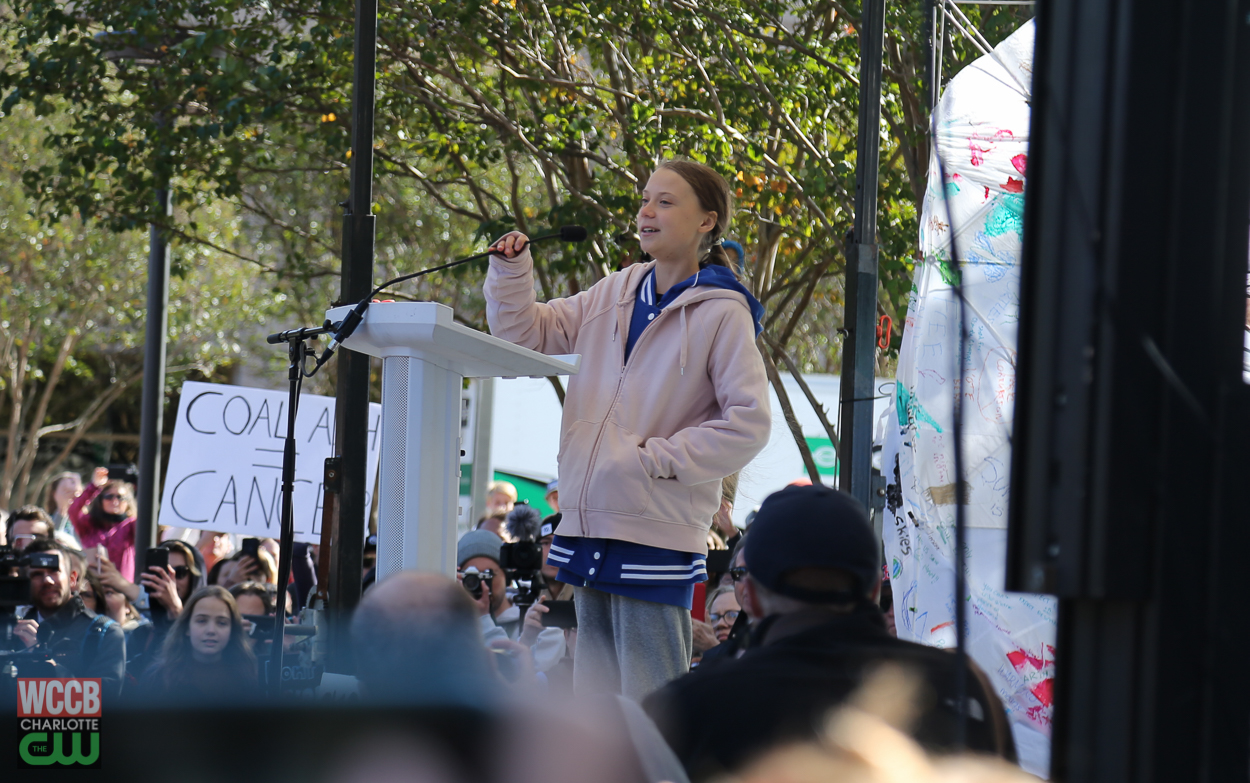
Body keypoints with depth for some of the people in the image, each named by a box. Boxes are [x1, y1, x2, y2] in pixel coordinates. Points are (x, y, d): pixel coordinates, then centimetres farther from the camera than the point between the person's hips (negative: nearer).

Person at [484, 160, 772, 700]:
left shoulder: (722, 312, -6)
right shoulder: (615, 294, 14)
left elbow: (749, 421, -11)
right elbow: (525, 332, 21)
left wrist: (659, 459, -13)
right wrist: (510, 270, 4)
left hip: (656, 529, -7)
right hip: (592, 523, 7)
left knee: (651, 695, -9)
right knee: (599, 687, 11)